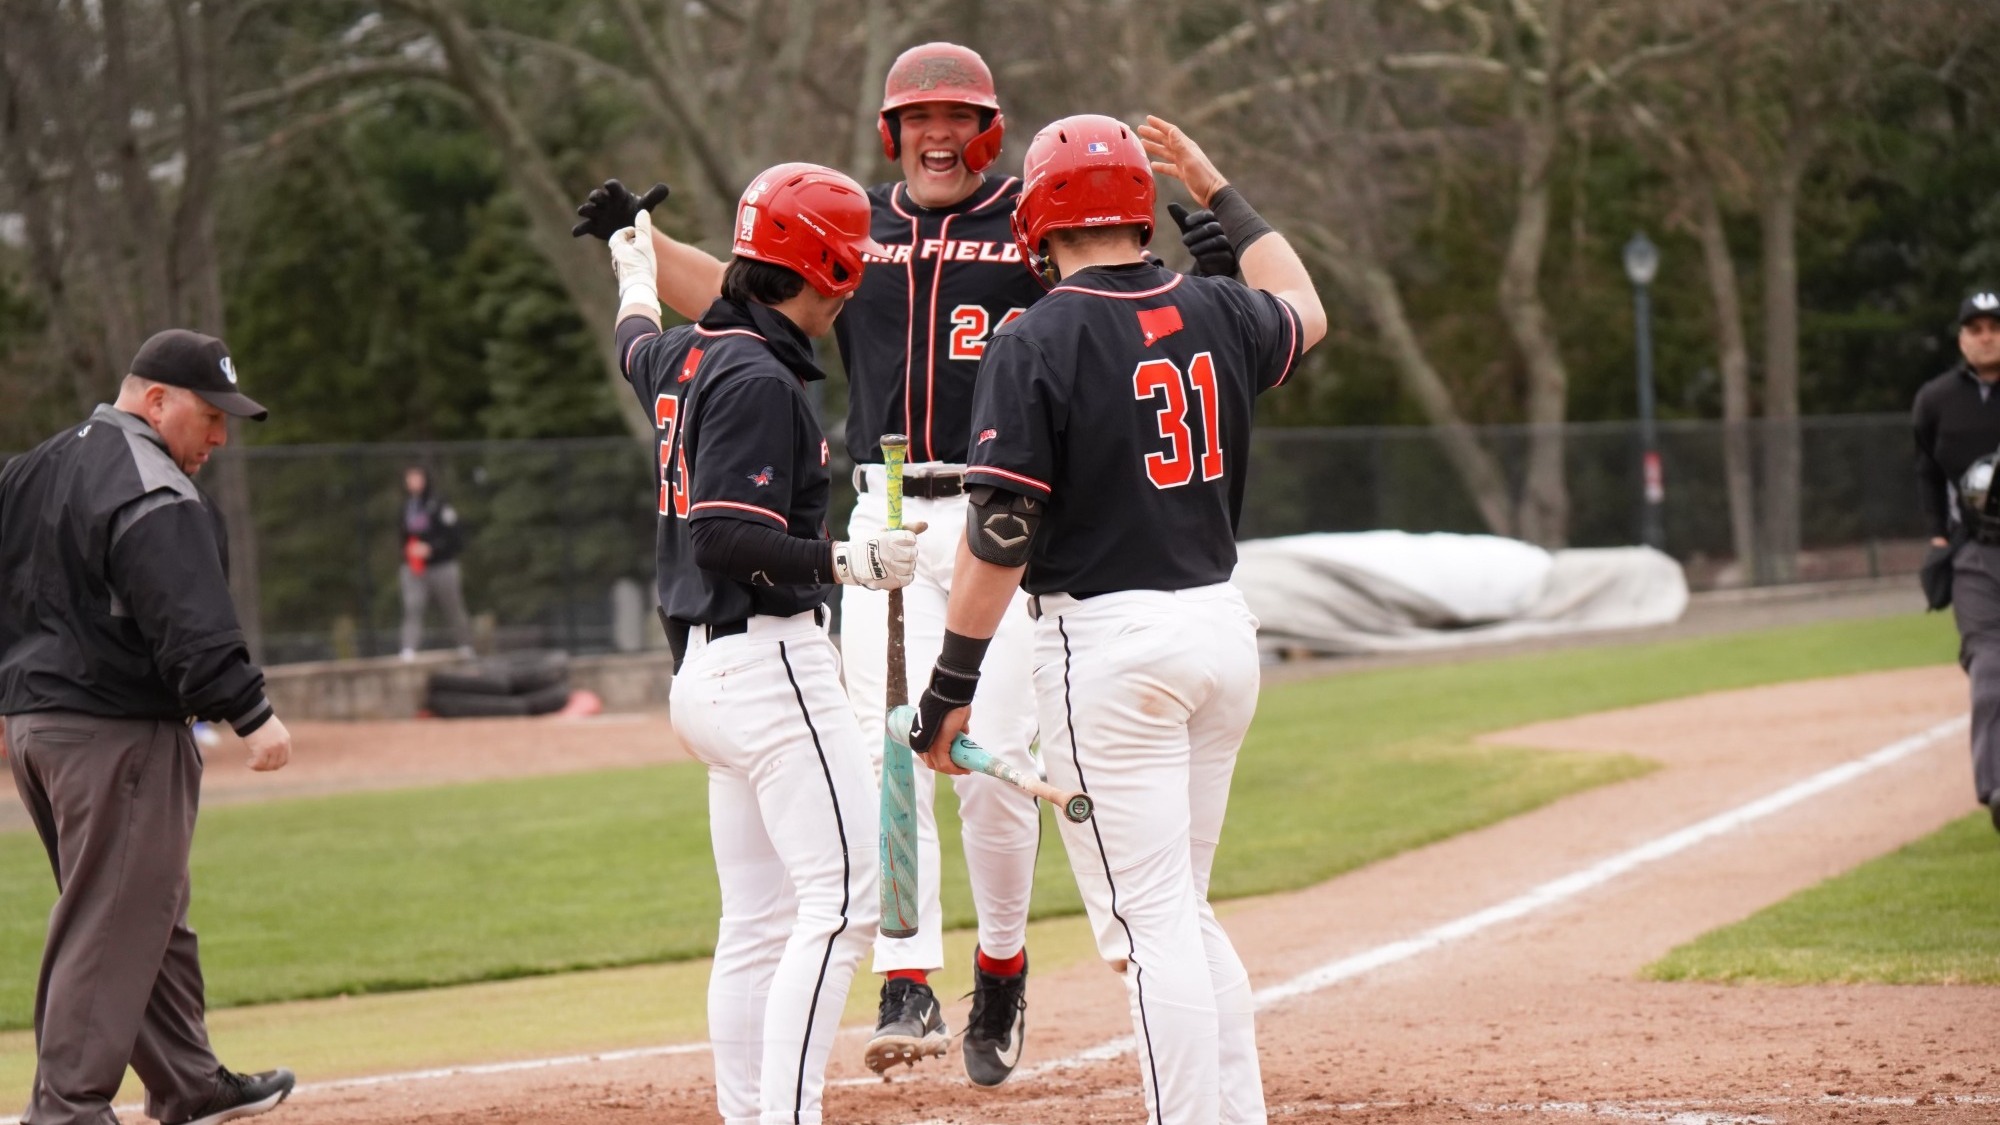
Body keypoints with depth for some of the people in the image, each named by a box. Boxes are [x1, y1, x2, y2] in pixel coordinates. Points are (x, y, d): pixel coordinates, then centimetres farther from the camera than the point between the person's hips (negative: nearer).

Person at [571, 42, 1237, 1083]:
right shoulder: (853, 228, 13)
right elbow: (734, 296, 20)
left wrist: (1202, 269, -24)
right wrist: (639, 241, 7)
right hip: (887, 523, 2)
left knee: (995, 757, -5)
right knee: (891, 752, -8)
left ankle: (1001, 968, 15)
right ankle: (907, 987, -11)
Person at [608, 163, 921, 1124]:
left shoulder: (687, 357, 13)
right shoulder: (759, 381, -15)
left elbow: (638, 349, 39)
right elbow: (726, 538, -23)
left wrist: (639, 277, 59)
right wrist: (853, 561, -24)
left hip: (706, 672, 10)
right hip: (769, 661, -10)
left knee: (757, 924, 12)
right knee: (841, 899, -14)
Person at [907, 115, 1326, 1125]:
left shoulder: (1036, 344, -11)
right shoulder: (1214, 314, 6)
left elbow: (999, 538, -14)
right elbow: (1303, 311, 32)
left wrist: (948, 694, -8)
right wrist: (1217, 190, 39)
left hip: (1109, 639, -7)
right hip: (1223, 626, 7)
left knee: (1148, 923, -7)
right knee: (1181, 910, 18)